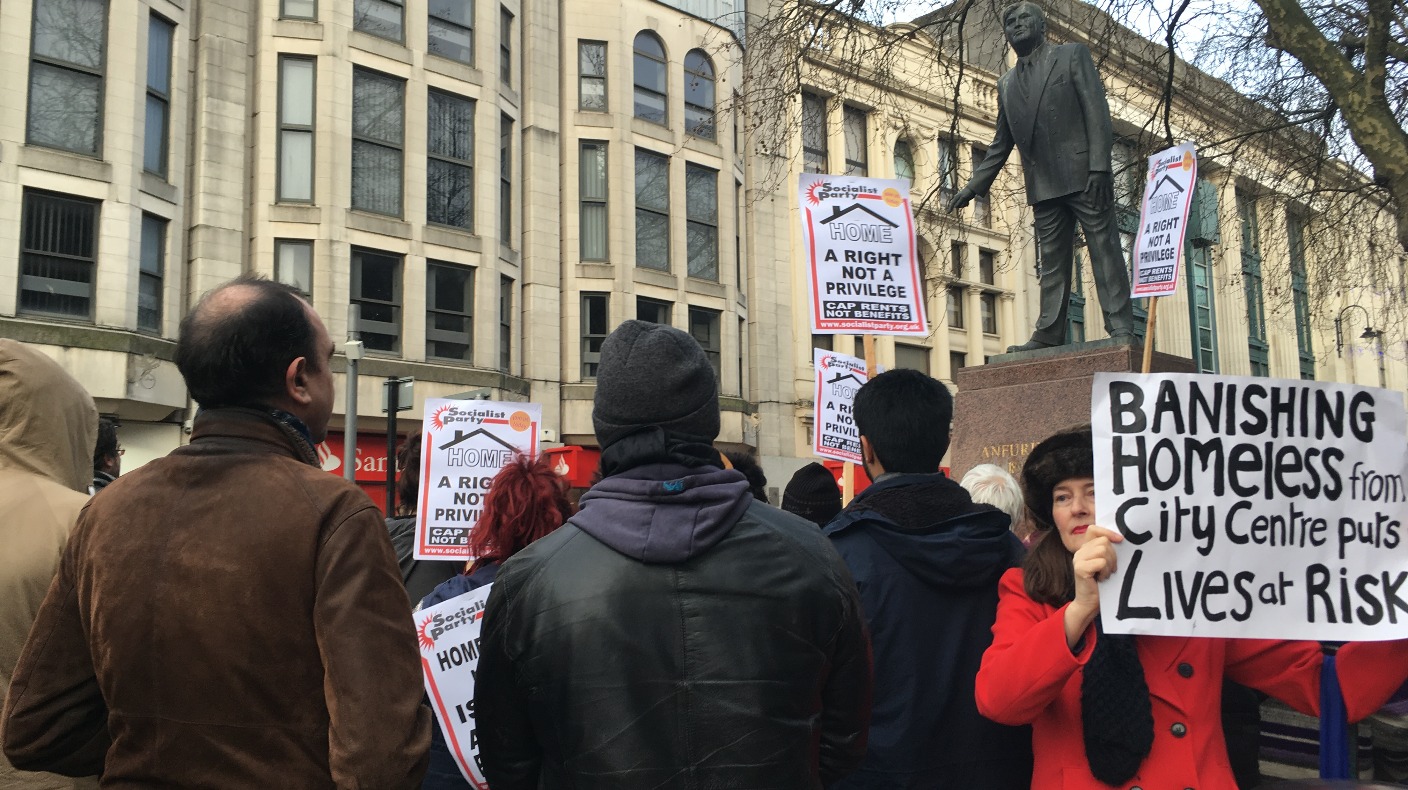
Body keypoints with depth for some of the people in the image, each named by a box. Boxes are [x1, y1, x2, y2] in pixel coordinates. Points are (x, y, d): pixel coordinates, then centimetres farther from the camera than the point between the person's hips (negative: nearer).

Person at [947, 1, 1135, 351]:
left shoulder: (1072, 55, 7)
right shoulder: (1006, 83, 19)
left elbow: (1096, 110, -3)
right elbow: (1001, 143, 22)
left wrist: (1099, 166, -15)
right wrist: (973, 186, 13)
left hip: (1083, 174, -5)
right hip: (1044, 185, 5)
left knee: (1105, 250, -5)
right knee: (1052, 261, 4)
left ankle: (1120, 328, -6)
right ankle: (1049, 333, 4)